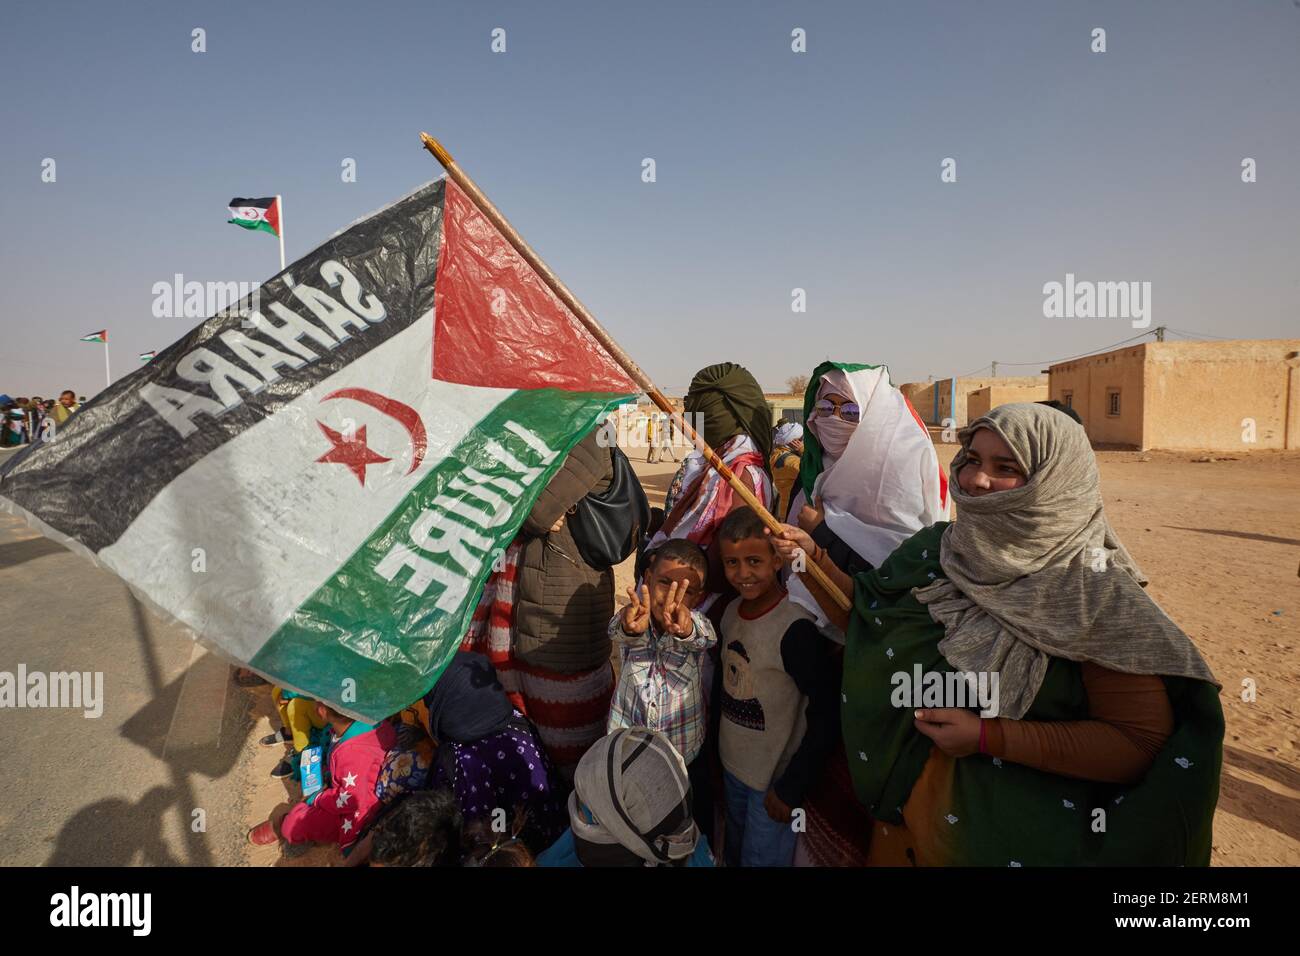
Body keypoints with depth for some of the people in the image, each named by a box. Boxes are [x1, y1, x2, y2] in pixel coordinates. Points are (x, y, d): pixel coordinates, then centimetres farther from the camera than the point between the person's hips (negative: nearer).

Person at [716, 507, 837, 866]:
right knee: (734, 853, 26)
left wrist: (790, 788, -17)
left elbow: (826, 716, -23)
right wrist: (720, 750, 11)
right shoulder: (731, 611, -6)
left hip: (775, 780, -6)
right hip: (732, 767, 6)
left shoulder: (795, 629, -27)